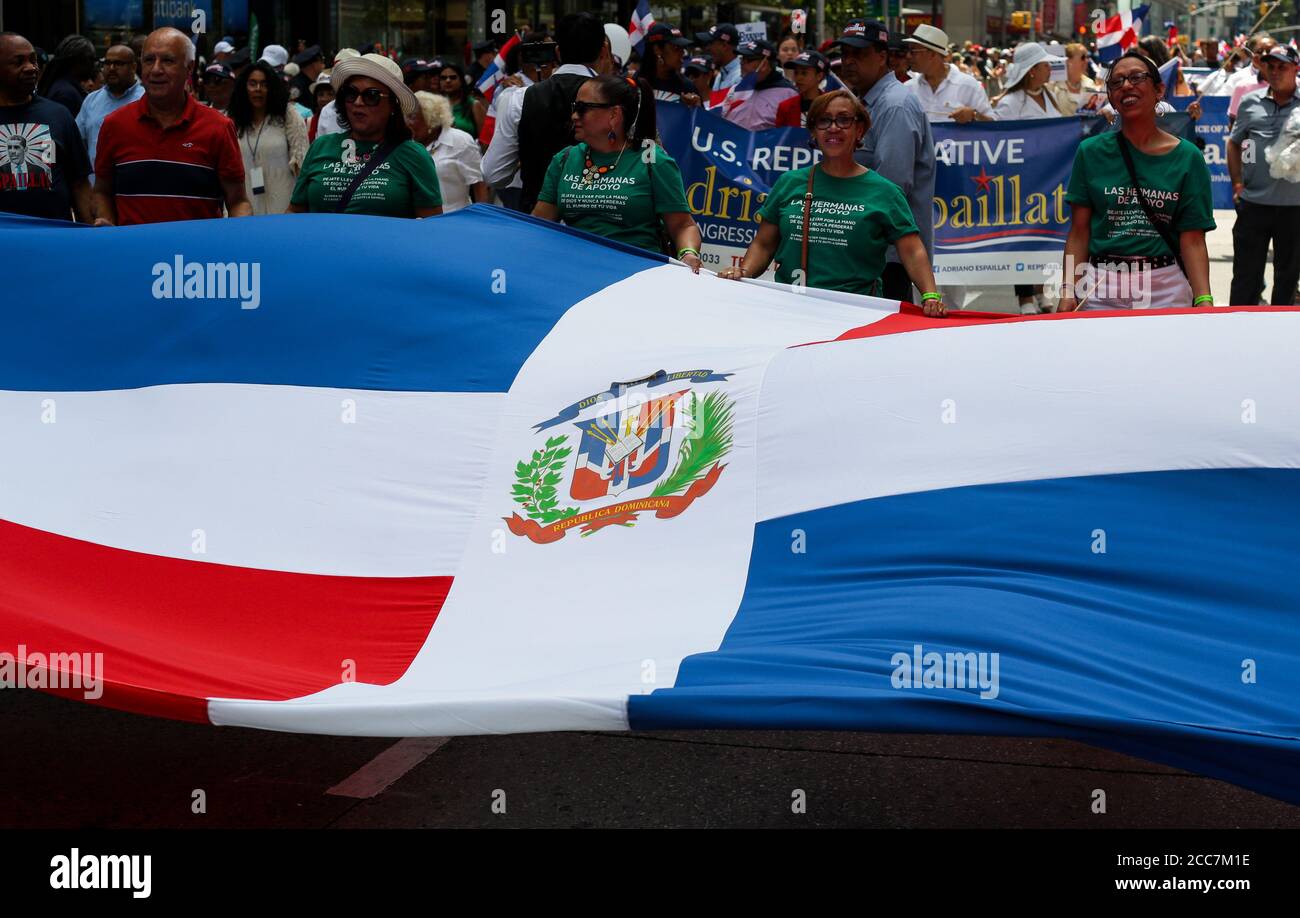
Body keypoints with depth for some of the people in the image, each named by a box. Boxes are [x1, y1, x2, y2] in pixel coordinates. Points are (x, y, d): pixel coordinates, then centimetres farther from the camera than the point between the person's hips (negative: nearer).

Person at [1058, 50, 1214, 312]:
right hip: (1101, 289, 1)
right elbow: (1079, 233, 4)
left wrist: (1203, 299, -14)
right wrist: (1068, 290, -8)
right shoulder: (1091, 152, 4)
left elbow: (1192, 240, -1)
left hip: (1166, 290, 0)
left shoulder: (1187, 158, 2)